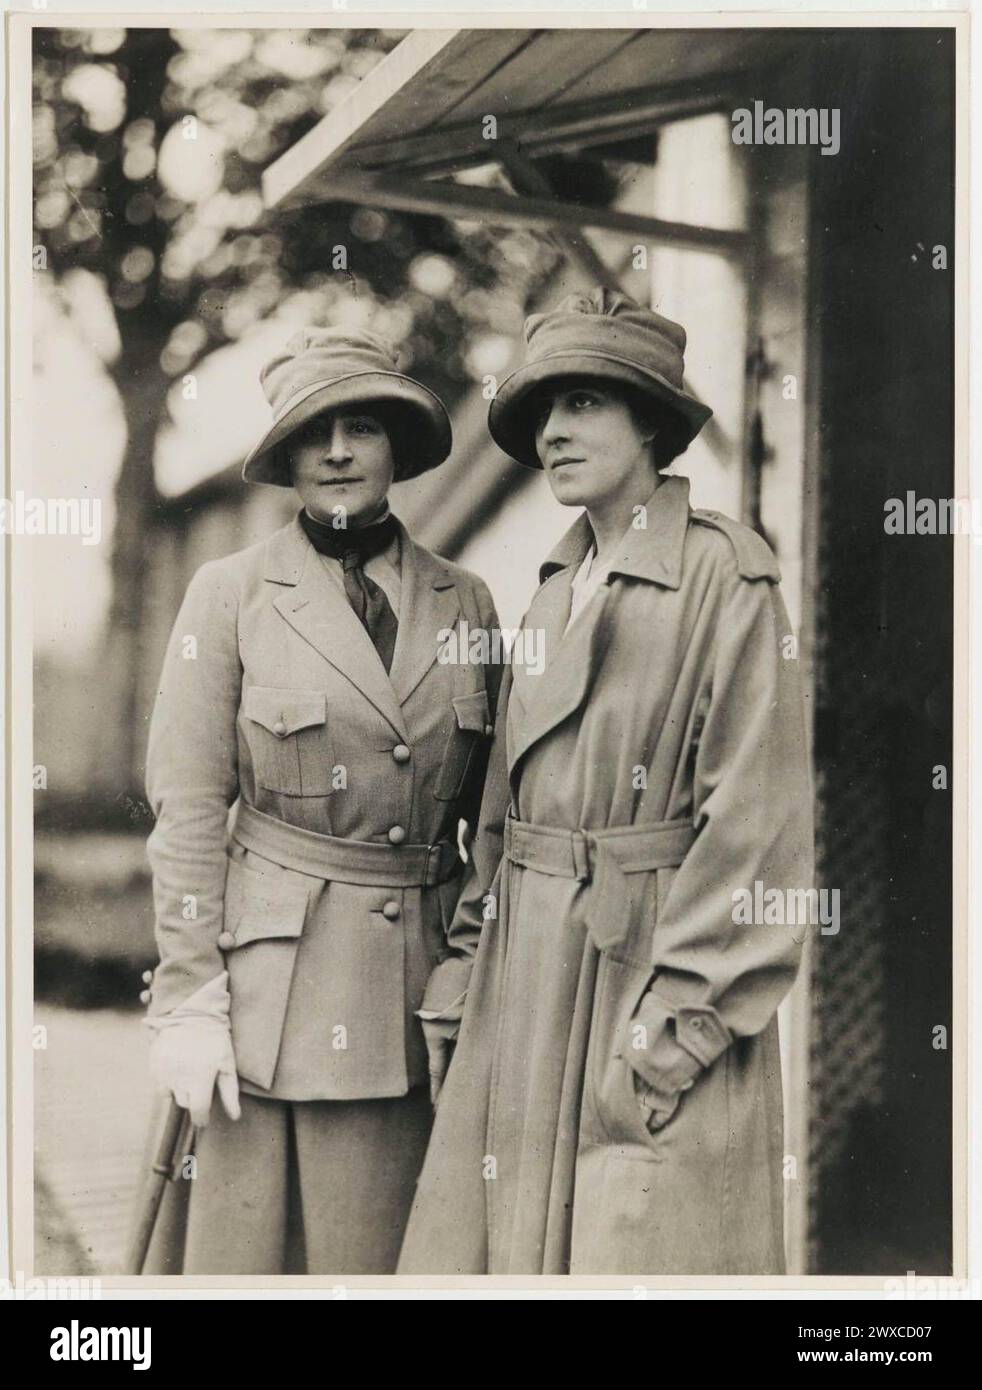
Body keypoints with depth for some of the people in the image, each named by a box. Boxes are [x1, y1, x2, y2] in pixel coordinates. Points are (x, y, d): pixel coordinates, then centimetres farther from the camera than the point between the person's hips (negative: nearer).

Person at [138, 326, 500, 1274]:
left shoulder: (463, 602, 7)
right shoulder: (232, 594, -2)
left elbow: (492, 812, 12)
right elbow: (188, 812, -4)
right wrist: (188, 1002, -9)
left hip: (416, 975, 3)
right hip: (270, 972, -3)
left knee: (375, 1250, 7)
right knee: (243, 1241, 1)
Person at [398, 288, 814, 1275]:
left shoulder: (726, 576, -9)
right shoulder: (555, 590, 14)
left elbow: (758, 819, -13)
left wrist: (676, 1023, -15)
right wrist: (460, 976, 9)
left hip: (654, 971, -7)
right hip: (528, 984, 7)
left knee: (639, 1247, -2)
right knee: (508, 1232, 9)